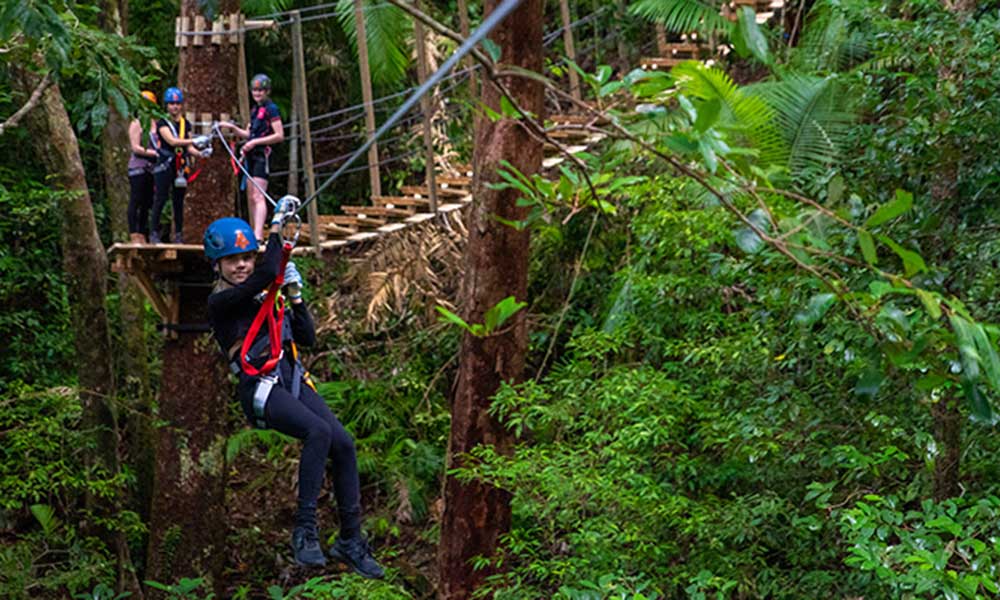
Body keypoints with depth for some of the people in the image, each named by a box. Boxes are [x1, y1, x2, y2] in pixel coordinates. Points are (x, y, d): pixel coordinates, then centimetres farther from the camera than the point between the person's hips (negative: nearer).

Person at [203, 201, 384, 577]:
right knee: (319, 432, -31)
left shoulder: (266, 298, 21)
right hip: (260, 388, -7)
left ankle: (350, 540, -4)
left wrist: (294, 294, 9)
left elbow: (307, 339, 18)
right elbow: (267, 274, -17)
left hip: (293, 381, 7)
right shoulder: (220, 302, -1)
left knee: (344, 444, -12)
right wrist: (277, 224, -8)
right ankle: (304, 531, -27)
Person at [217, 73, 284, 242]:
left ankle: (258, 235, -25)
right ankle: (253, 232, 15)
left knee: (258, 196, -18)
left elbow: (280, 136, -15)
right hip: (251, 156, 9)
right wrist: (232, 128, 9)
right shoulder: (254, 109, 18)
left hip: (262, 155, -9)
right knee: (250, 197, 9)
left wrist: (255, 142, -17)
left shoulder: (271, 109, -8)